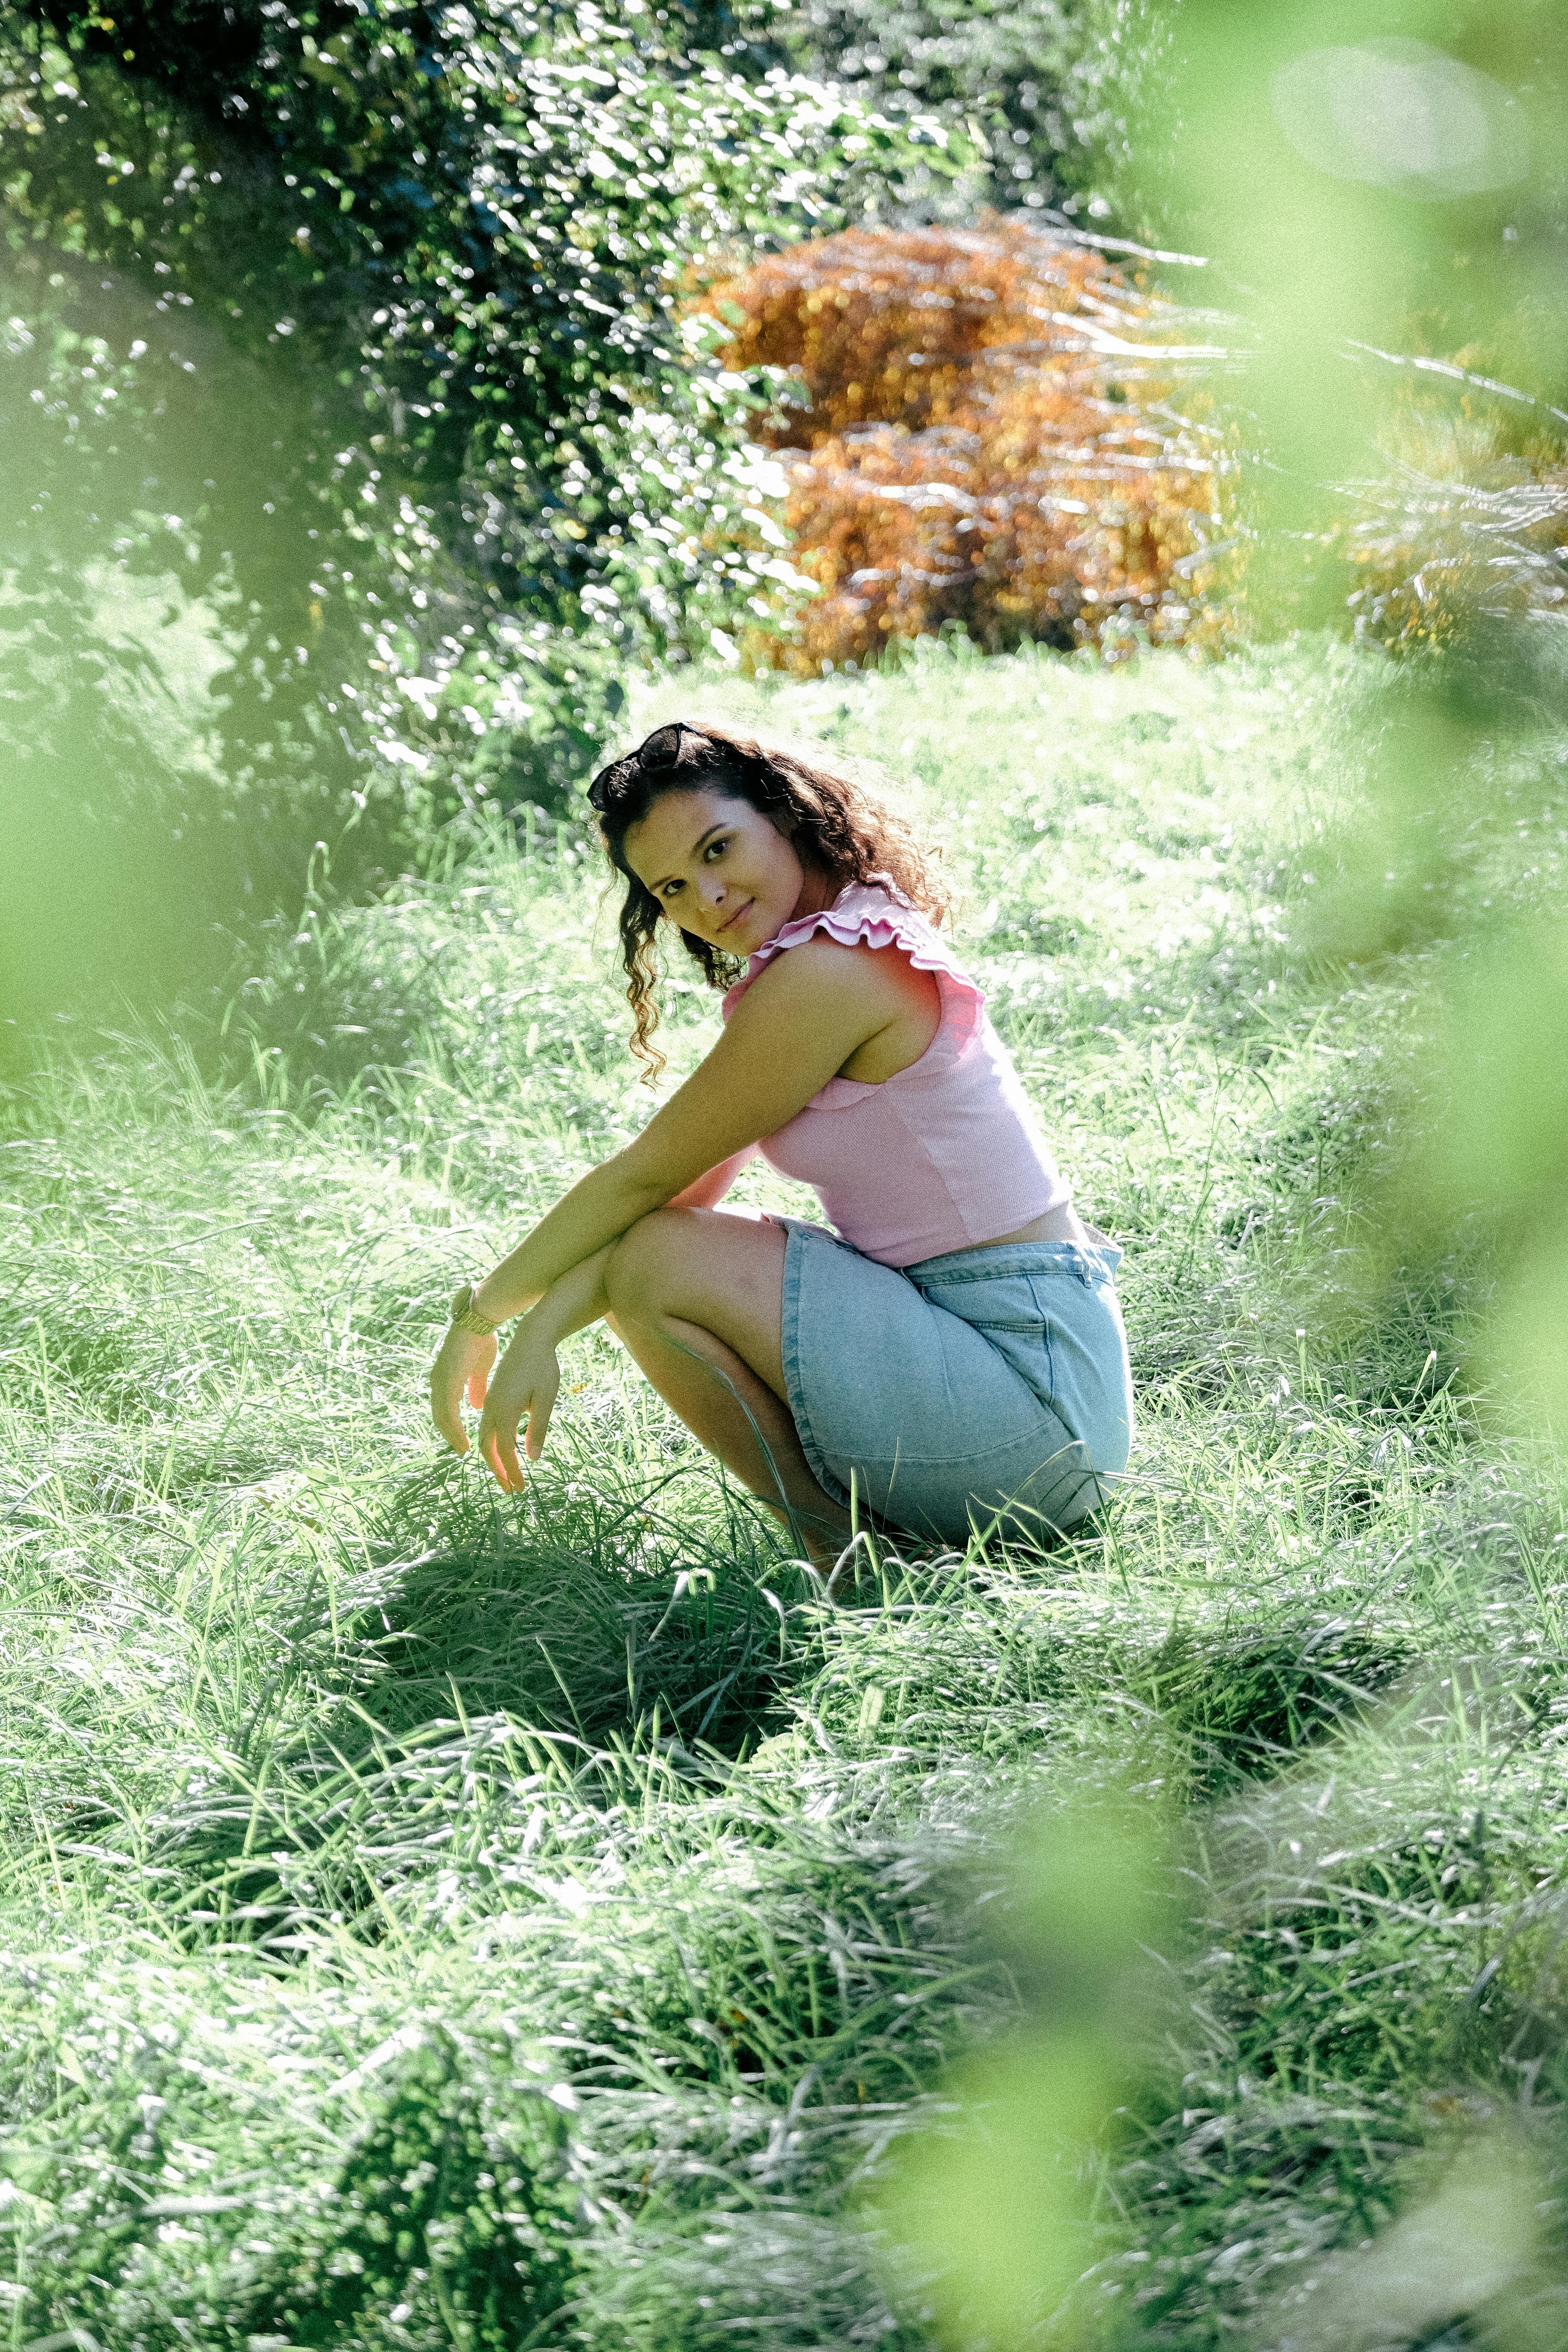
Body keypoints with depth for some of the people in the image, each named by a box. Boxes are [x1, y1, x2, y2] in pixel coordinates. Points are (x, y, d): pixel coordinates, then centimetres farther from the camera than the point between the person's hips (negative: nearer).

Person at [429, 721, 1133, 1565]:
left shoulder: (830, 971, -17)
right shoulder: (862, 943, 12)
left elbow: (642, 1180, -9)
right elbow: (682, 1197, 10)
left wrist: (478, 1313, 3)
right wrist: (539, 1330, 0)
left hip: (1033, 1384, -10)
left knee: (654, 1264, -13)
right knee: (664, 1247, 14)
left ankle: (842, 1551, -3)